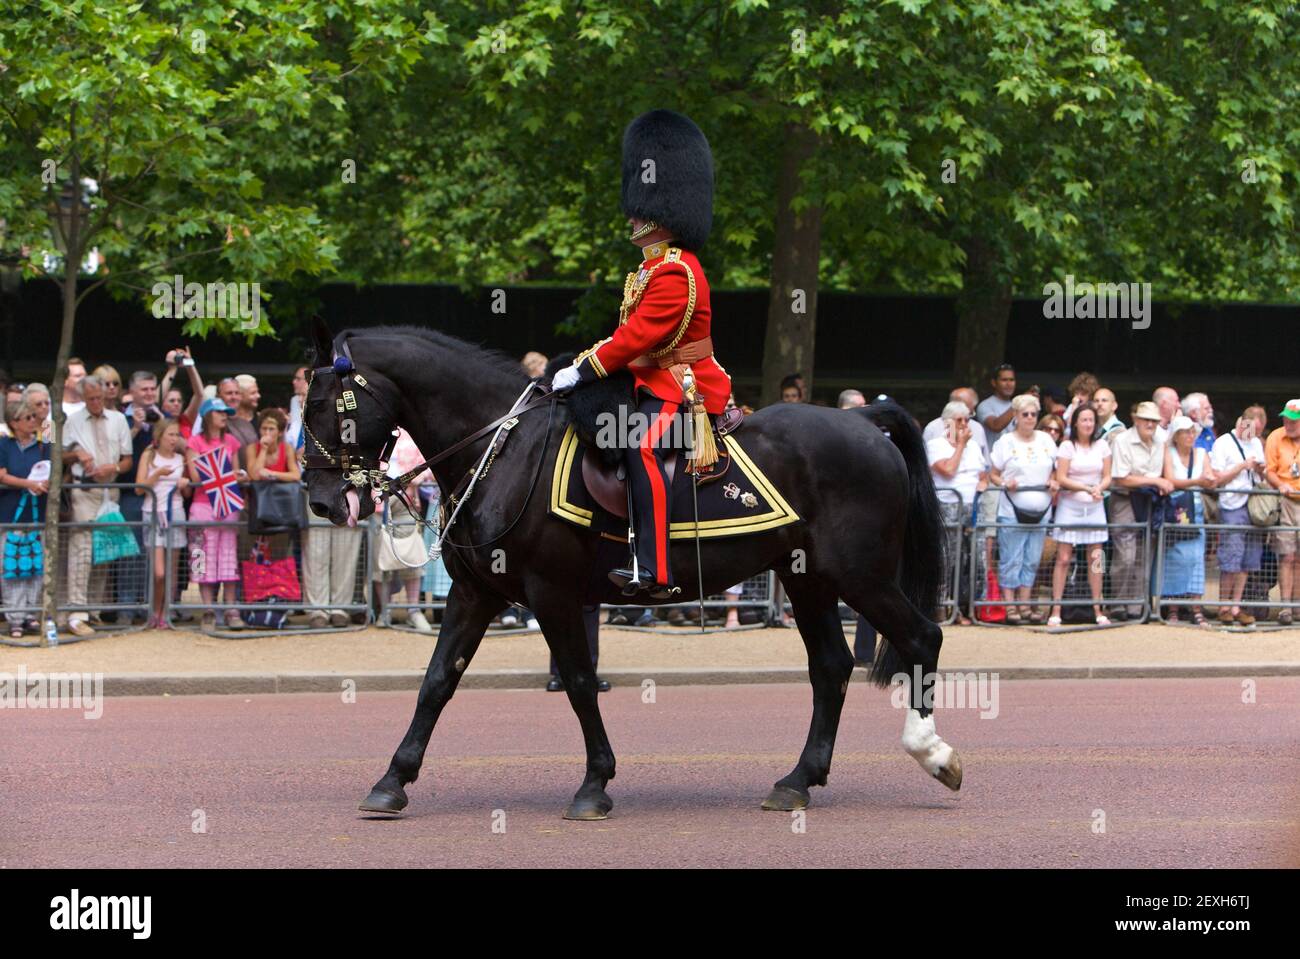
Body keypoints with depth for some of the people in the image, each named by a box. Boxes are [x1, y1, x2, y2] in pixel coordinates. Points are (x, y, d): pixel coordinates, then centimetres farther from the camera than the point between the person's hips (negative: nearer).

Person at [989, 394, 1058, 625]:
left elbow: (1055, 470, 20)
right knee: (1011, 560, -5)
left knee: (1032, 560, 7)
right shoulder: (1005, 441, 0)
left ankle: (1024, 605, 14)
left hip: (1040, 510, 4)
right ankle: (1010, 606, -1)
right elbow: (993, 474, 1)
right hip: (1012, 510, -4)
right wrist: (1005, 483, -18)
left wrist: (1054, 482, 0)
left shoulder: (1046, 440, 12)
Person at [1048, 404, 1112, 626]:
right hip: (1070, 505, -3)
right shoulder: (1067, 446, -3)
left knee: (1095, 558, 2)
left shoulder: (1102, 446, 6)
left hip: (1094, 506, 3)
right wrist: (1087, 488, -19)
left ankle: (1097, 610, 7)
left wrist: (1099, 488, -16)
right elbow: (1061, 478, -9)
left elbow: (1107, 477, 6)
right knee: (1063, 558, -5)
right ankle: (1056, 610, -4)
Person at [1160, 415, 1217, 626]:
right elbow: (1170, 481, -13)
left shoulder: (1202, 454, 11)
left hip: (1195, 511, 3)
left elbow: (1211, 481, 1)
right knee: (1174, 559, -5)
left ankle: (1196, 609, -8)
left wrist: (1210, 481, -24)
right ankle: (1172, 610, -1)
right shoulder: (1168, 453, 0)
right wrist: (1196, 481, -25)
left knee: (1196, 557, -5)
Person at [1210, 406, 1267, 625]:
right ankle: (1224, 607, 0)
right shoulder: (1223, 443, -2)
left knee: (1248, 561, 4)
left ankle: (1236, 607, 9)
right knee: (1231, 560, -8)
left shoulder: (1256, 444, 19)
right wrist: (1243, 466, -12)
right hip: (1232, 506, -6)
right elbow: (1217, 479, -8)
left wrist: (1260, 471, 1)